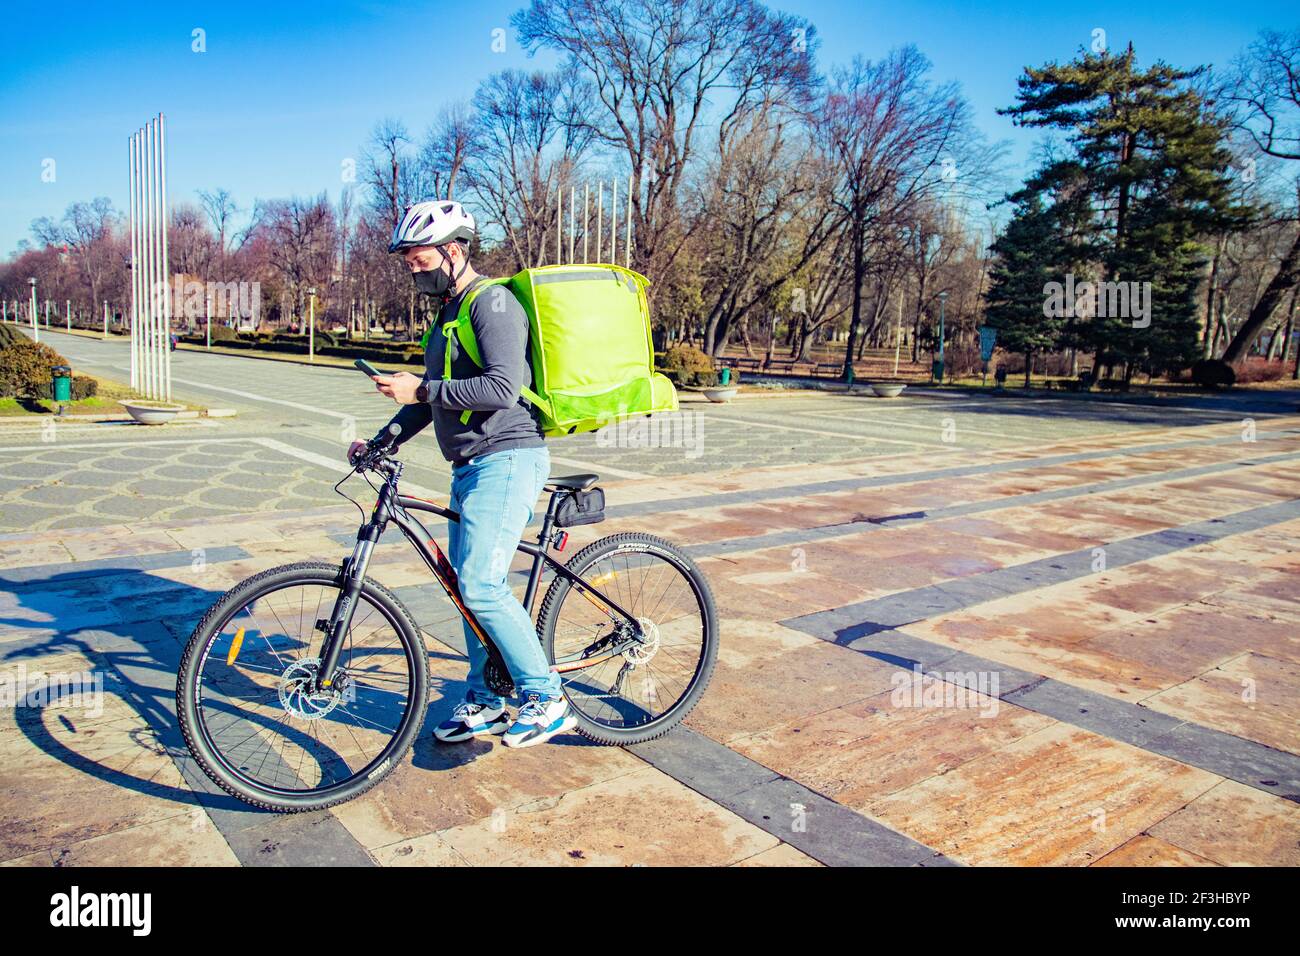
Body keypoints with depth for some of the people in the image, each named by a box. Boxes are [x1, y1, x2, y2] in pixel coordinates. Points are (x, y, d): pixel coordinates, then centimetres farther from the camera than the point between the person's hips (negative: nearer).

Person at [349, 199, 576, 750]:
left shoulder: (492, 302, -10)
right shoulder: (449, 311, 20)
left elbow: (501, 389, -23)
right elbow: (437, 395, 25)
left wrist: (421, 389, -19)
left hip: (505, 460, -10)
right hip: (471, 467, 10)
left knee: (480, 584, -15)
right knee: (470, 584, 12)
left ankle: (546, 700, -2)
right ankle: (484, 702, 24)